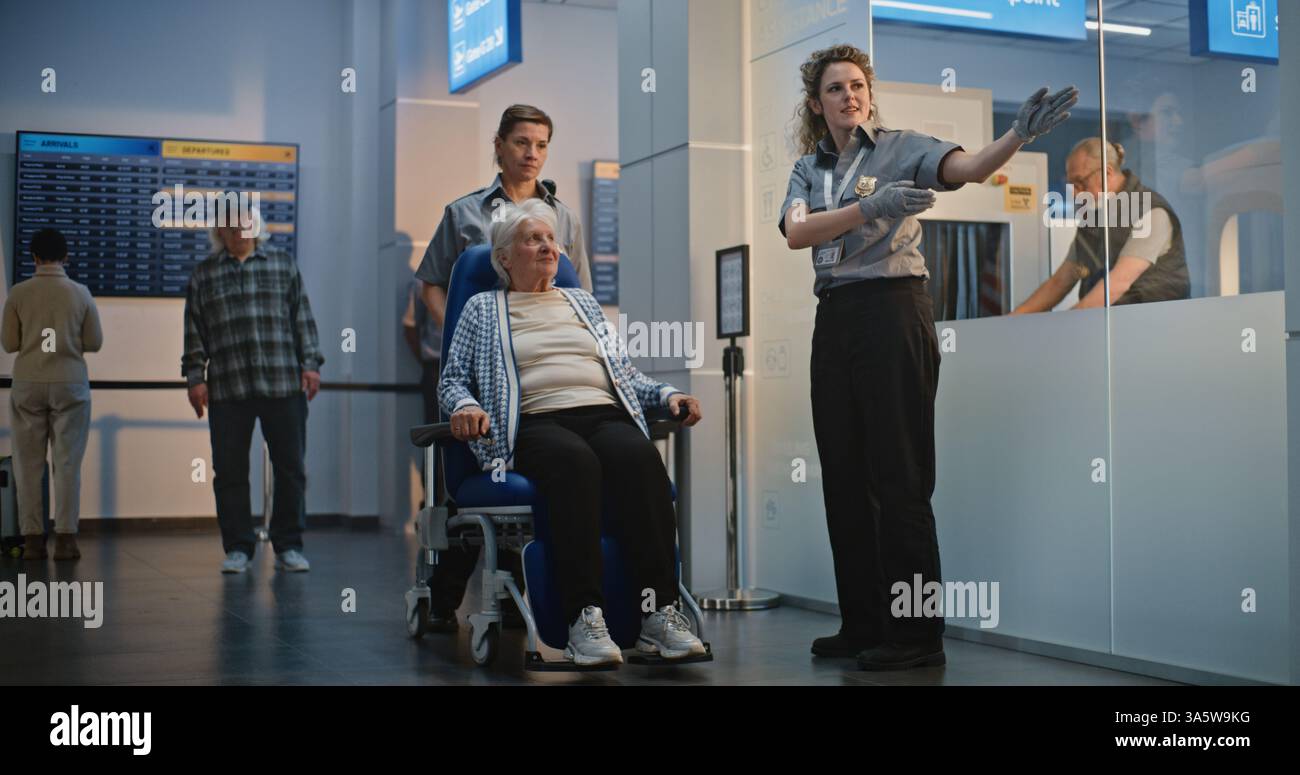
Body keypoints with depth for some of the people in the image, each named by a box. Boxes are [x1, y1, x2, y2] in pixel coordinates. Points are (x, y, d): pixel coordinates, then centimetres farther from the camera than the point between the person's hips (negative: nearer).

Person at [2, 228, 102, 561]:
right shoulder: (80, 293, -1)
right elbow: (95, 342, 3)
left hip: (28, 384, 0)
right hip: (70, 383, 0)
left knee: (29, 463, 6)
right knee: (67, 462, 2)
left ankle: (32, 539, 5)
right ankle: (65, 539, -2)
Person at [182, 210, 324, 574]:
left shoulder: (282, 263, 12)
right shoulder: (204, 274, 12)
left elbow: (303, 317, 10)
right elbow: (194, 329, 10)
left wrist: (310, 363, 2)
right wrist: (195, 377, 3)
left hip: (284, 384, 0)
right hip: (227, 389, 0)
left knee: (290, 467, 1)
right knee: (229, 472, 2)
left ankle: (288, 547, 11)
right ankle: (238, 549, 12)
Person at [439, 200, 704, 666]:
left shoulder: (583, 302, 30)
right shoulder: (483, 309, 20)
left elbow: (626, 372, 29)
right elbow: (452, 379, 13)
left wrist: (667, 394, 10)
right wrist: (465, 406, -10)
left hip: (606, 414, 3)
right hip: (537, 423, -3)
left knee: (640, 456, -34)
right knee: (575, 461, -39)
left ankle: (660, 614, -39)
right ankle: (584, 619, -45)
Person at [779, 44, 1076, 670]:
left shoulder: (901, 148, 2)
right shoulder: (808, 168, 15)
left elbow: (970, 168, -16)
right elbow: (796, 232, -5)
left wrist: (1019, 134, -35)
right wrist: (873, 206, -19)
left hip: (892, 312, -5)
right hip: (833, 320, 6)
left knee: (899, 477, -6)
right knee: (843, 476, 8)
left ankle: (916, 635, -1)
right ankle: (864, 625, 17)